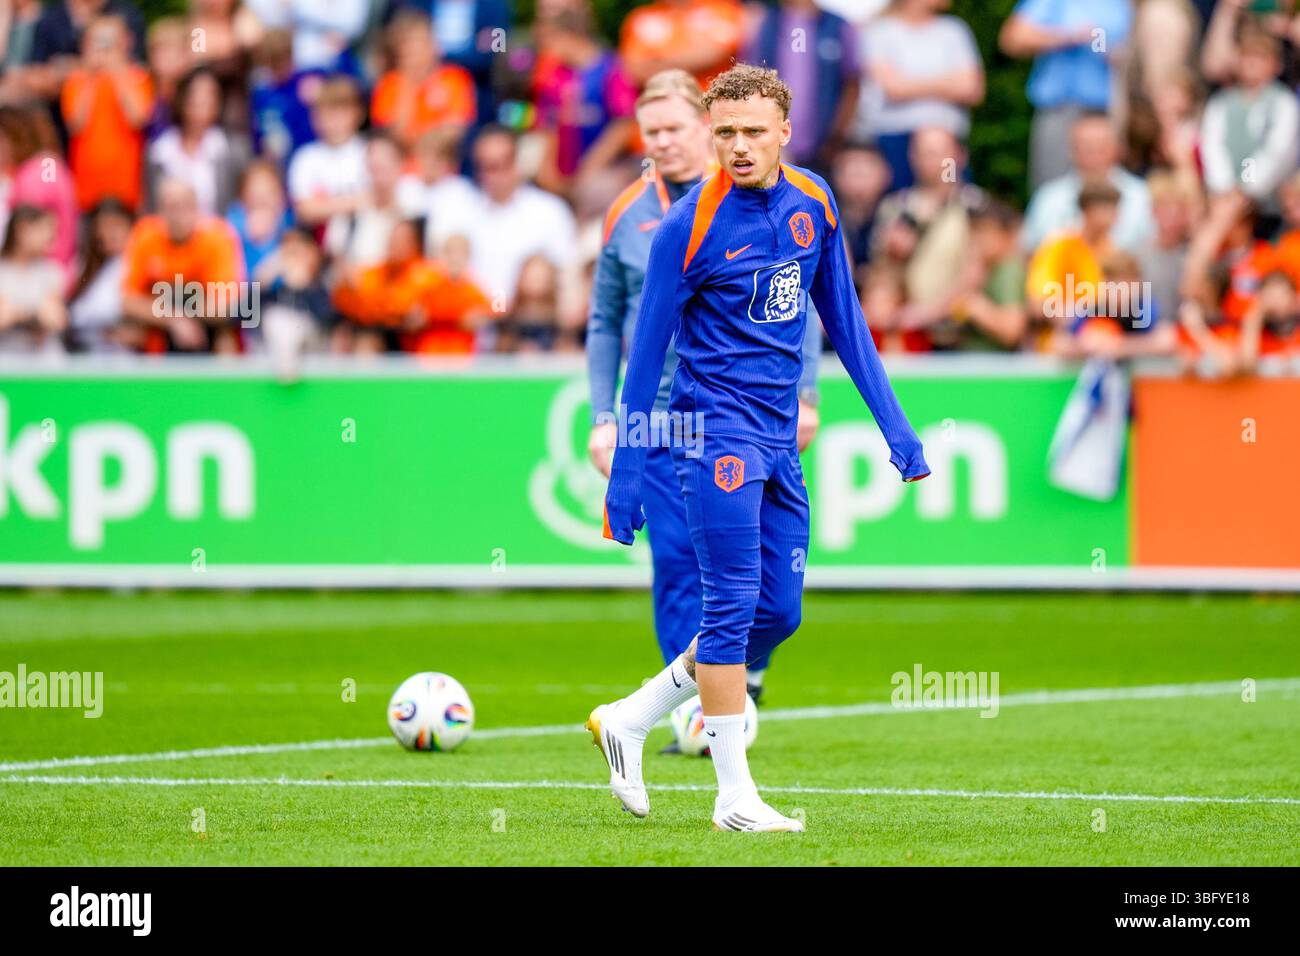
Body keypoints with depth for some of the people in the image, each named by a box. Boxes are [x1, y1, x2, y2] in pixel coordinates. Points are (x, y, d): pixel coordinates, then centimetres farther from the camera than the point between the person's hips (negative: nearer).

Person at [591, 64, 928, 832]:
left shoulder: (814, 204, 5)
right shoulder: (692, 223, -11)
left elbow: (843, 317, 16)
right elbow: (647, 351, -6)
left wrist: (894, 424, 12)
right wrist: (625, 475, -6)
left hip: (781, 437, 7)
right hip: (719, 429, -7)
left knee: (778, 612, 7)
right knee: (734, 604, -8)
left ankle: (629, 720, 21)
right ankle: (736, 797, -3)